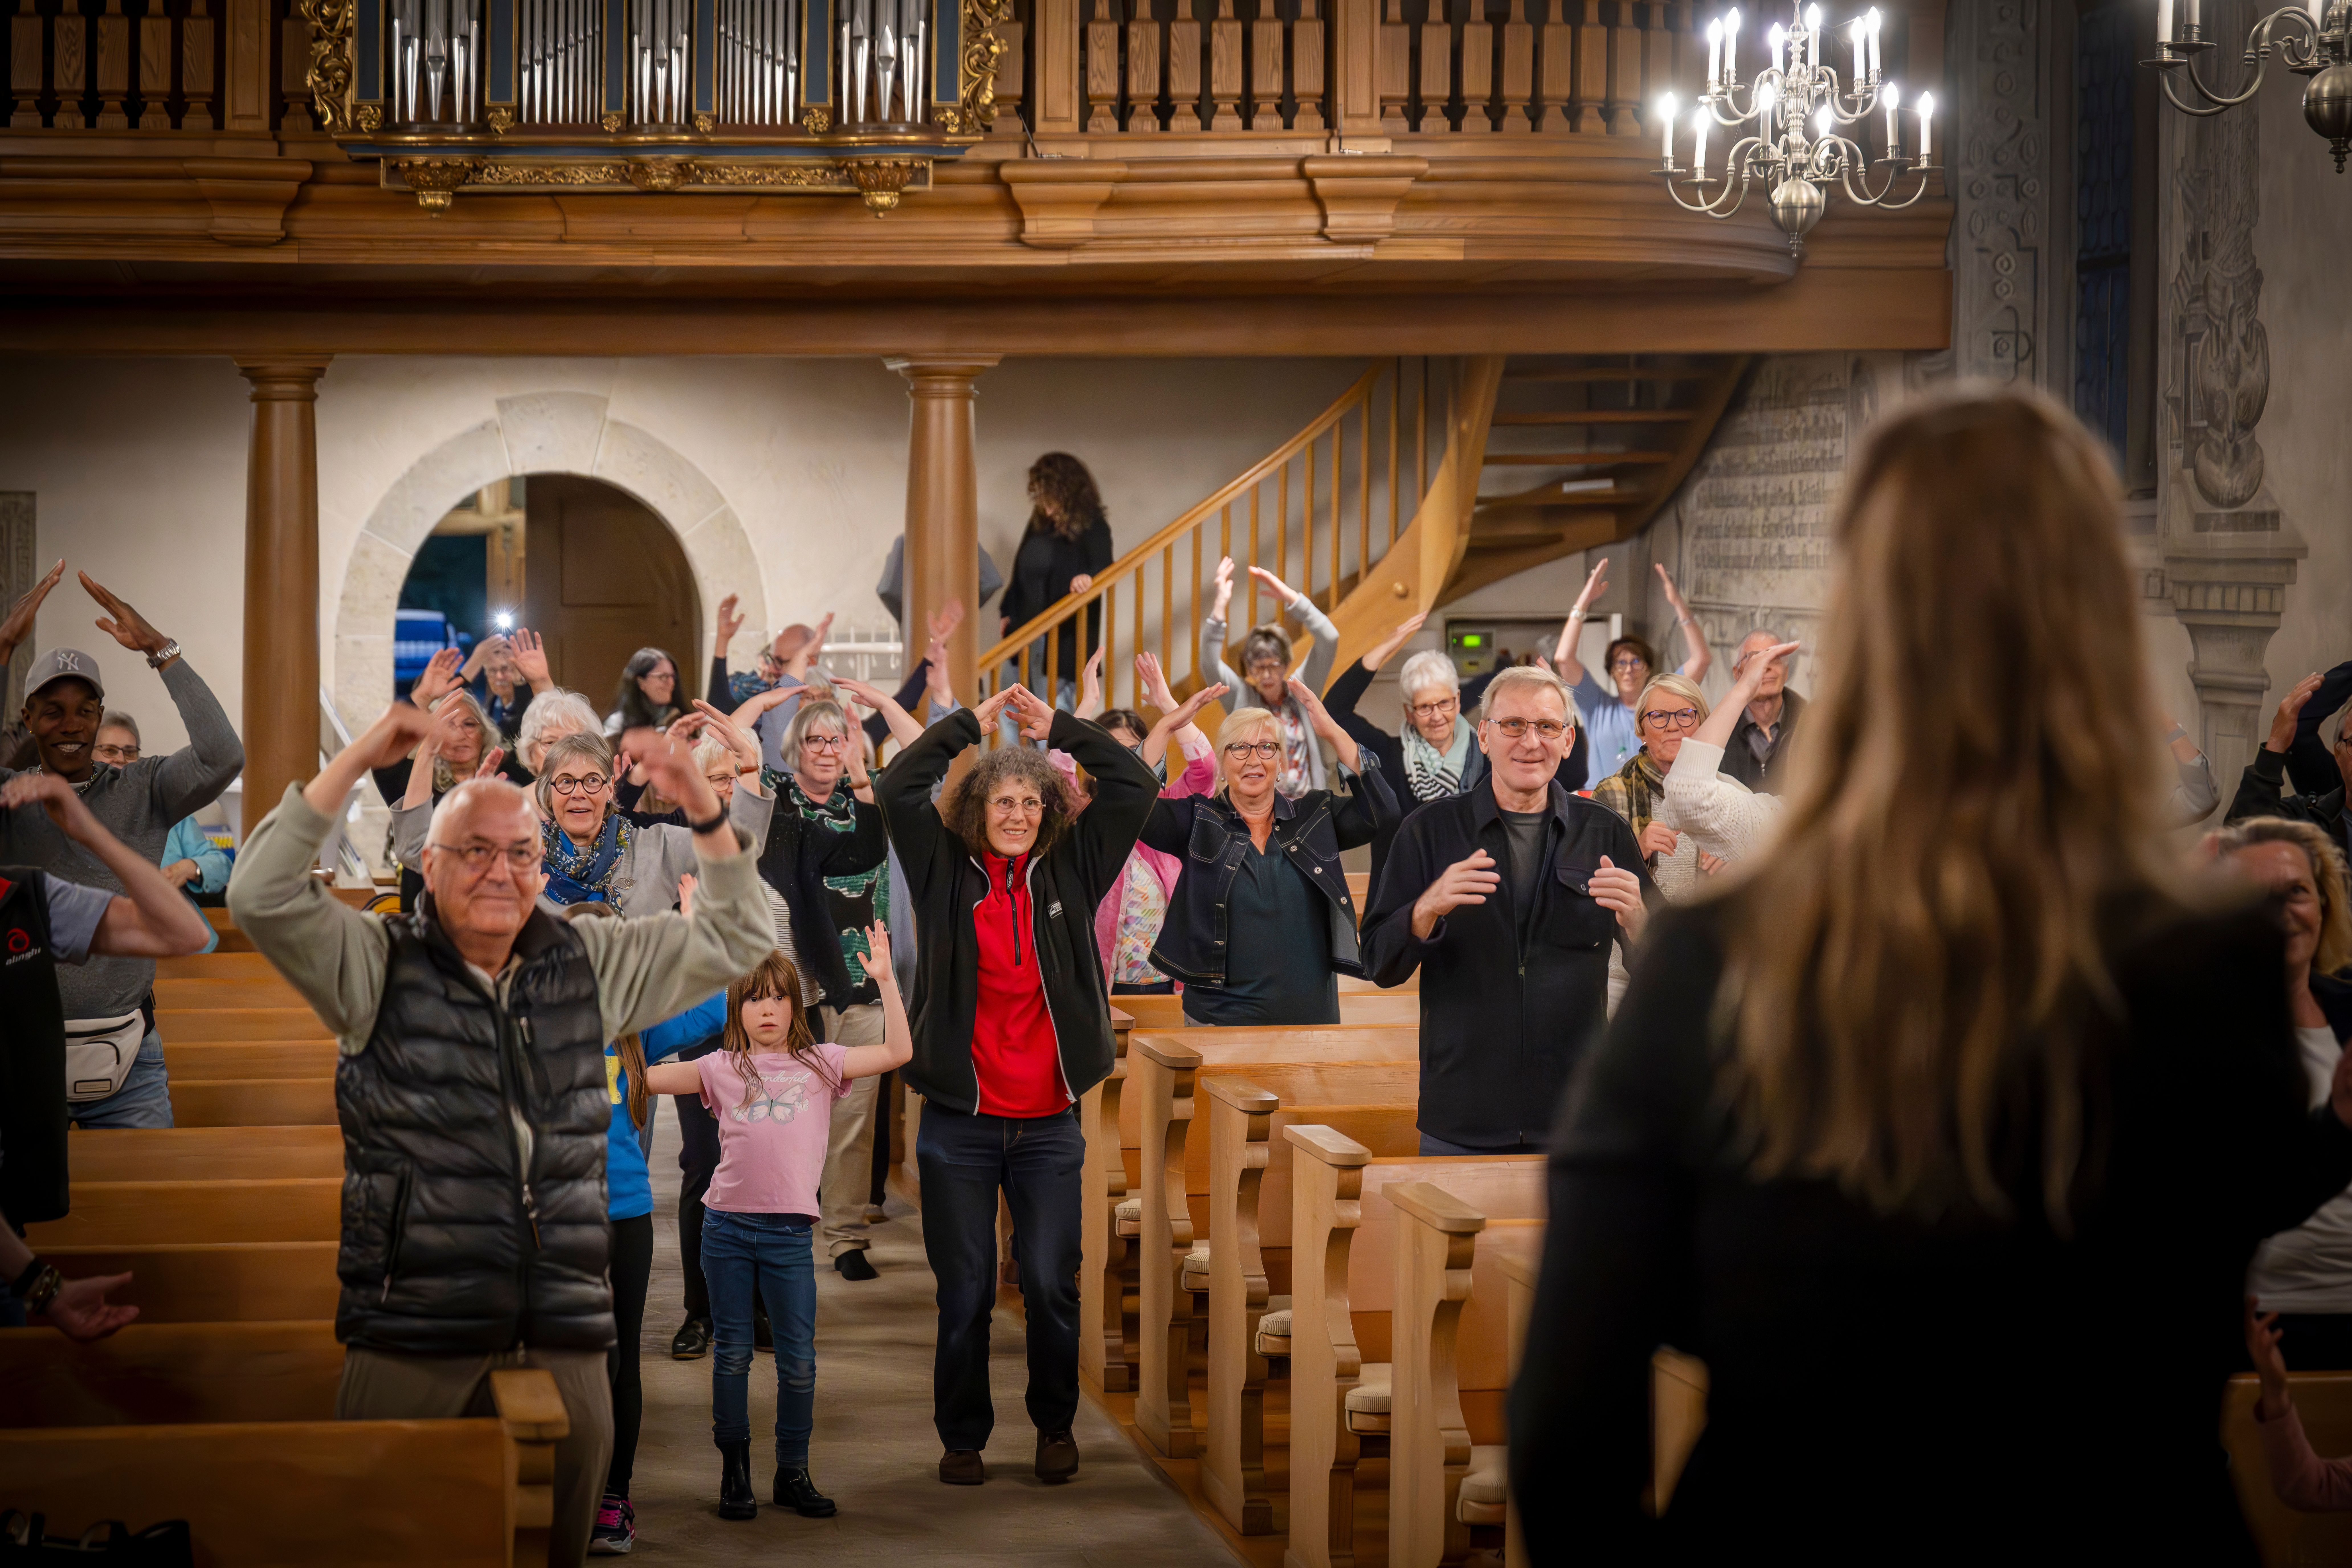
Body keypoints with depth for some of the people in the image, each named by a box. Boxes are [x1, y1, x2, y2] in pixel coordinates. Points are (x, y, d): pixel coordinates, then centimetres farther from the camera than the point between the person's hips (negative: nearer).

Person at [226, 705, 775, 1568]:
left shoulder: (589, 964, 15)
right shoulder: (377, 963, 4)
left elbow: (732, 940, 19)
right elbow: (263, 895, -10)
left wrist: (703, 808, 5)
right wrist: (357, 761, -13)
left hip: (565, 1344, 3)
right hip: (413, 1338, -3)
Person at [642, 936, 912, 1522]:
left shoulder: (820, 1064, 7)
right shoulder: (722, 1069, 8)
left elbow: (898, 1052, 2)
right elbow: (644, 1078, 8)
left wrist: (885, 979, -3)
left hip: (789, 1231, 0)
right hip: (728, 1225, 0)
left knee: (799, 1360, 2)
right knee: (733, 1353, 6)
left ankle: (793, 1473, 16)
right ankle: (735, 1472, 16)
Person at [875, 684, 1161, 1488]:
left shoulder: (1069, 872, 5)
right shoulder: (947, 874, 2)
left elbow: (1136, 785, 3)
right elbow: (897, 790, -7)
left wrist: (1058, 726, 4)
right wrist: (971, 722, -1)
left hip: (1049, 1125, 1)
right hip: (960, 1124, -1)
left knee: (1052, 1285, 3)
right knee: (964, 1293, 5)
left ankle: (1055, 1424, 21)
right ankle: (962, 1436, 17)